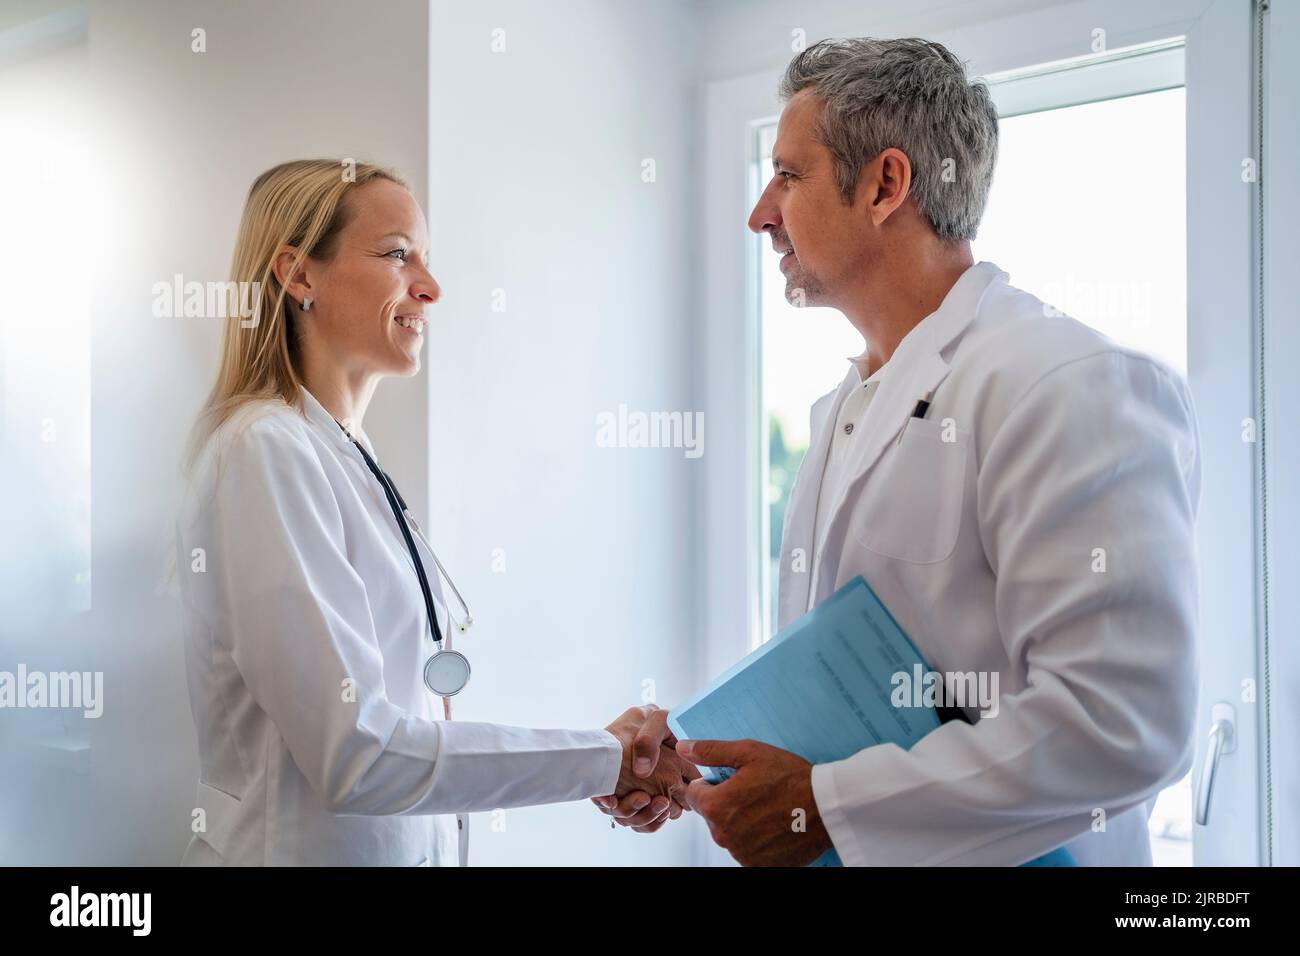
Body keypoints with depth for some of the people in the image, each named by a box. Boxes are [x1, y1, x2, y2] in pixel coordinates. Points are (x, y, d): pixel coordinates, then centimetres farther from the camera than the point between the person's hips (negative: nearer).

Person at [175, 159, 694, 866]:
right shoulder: (266, 451, -17)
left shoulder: (349, 456, 8)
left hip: (413, 844, 8)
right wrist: (604, 757, -18)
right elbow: (354, 750, -23)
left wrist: (605, 777, -4)